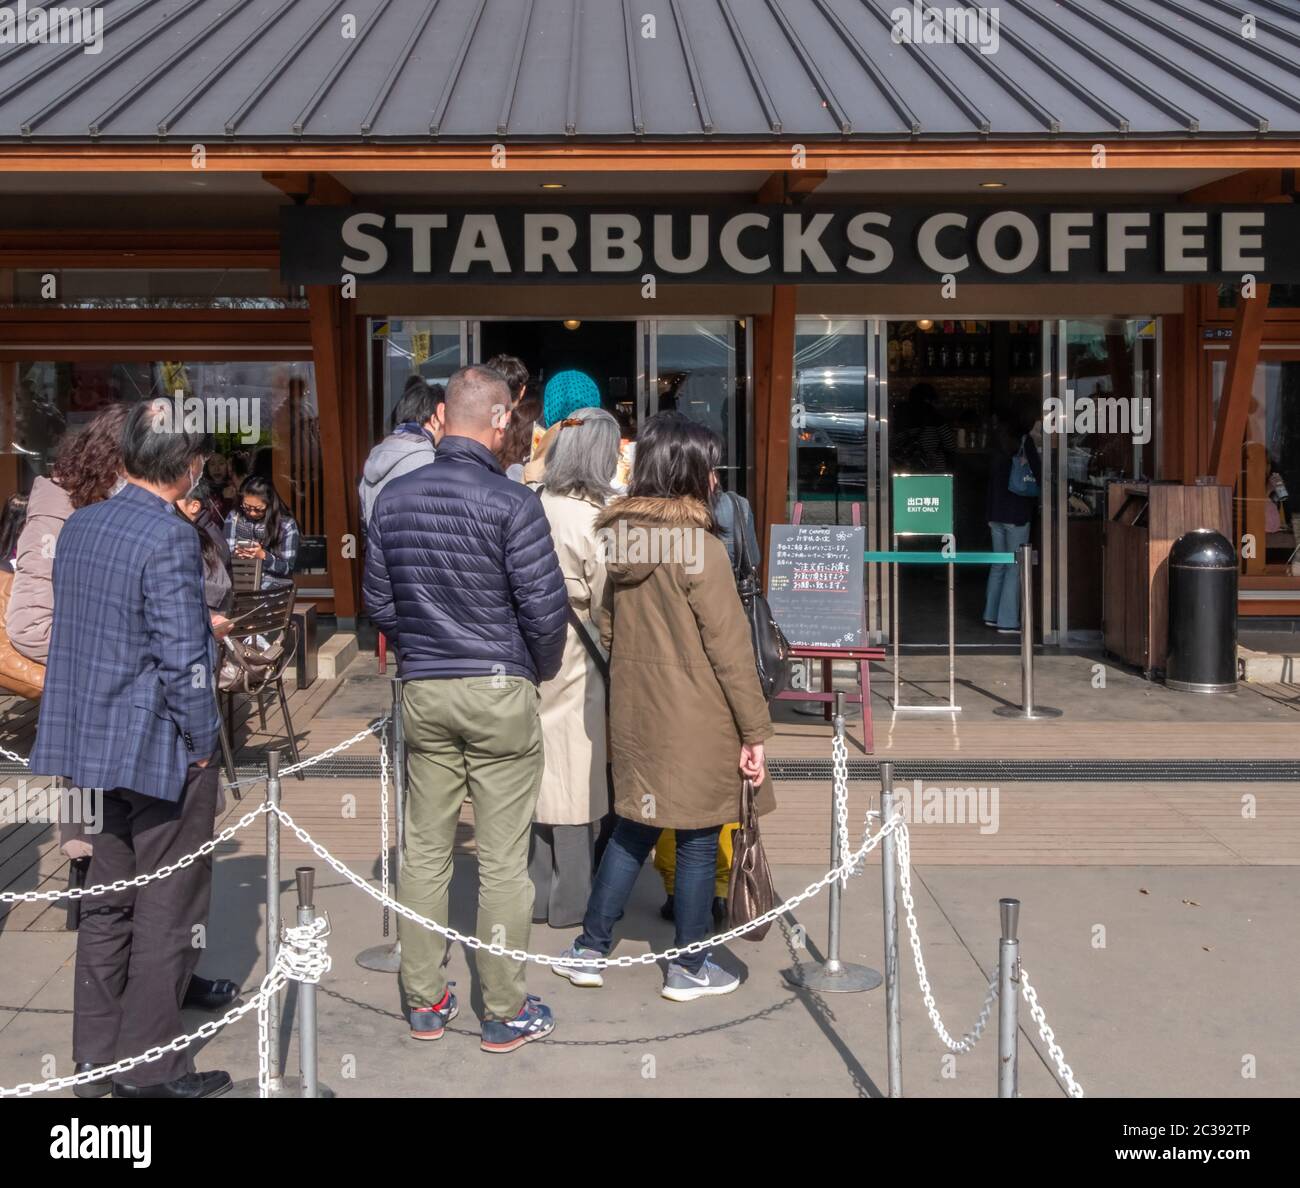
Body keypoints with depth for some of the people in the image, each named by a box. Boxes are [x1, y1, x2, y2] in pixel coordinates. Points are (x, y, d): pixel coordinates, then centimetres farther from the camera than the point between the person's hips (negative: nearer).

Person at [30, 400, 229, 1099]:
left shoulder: (79, 525, 6)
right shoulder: (170, 538, -19)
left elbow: (71, 631, 13)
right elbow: (181, 656, -21)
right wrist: (200, 741, -10)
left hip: (95, 740, 8)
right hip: (162, 750, -8)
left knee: (108, 901, 18)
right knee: (169, 911, 4)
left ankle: (95, 1059, 27)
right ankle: (151, 1072, 13)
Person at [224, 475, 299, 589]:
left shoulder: (286, 524, -1)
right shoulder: (233, 518, 9)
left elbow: (287, 568, -2)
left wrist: (263, 555, -18)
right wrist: (236, 555, -15)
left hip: (273, 587, -1)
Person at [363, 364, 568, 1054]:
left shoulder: (394, 498, 3)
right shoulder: (512, 503, -13)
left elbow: (377, 601, 9)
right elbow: (545, 606, -12)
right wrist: (543, 669, 6)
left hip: (422, 690, 5)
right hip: (499, 693, -5)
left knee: (424, 850, 13)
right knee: (502, 860, 4)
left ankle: (425, 1003, 23)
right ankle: (505, 1014, 14)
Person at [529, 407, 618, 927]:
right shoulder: (593, 520, -17)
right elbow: (608, 606, -13)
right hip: (575, 662, -5)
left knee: (534, 772, 14)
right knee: (576, 777, 6)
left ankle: (536, 893, 25)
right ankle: (572, 900, 15)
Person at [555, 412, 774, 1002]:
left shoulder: (614, 537, 2)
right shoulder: (699, 548, -18)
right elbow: (730, 649, -15)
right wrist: (754, 732, -9)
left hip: (634, 712, 6)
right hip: (695, 721, -6)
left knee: (635, 828, 19)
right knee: (697, 841, 8)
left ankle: (589, 949, 24)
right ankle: (689, 969, 20)